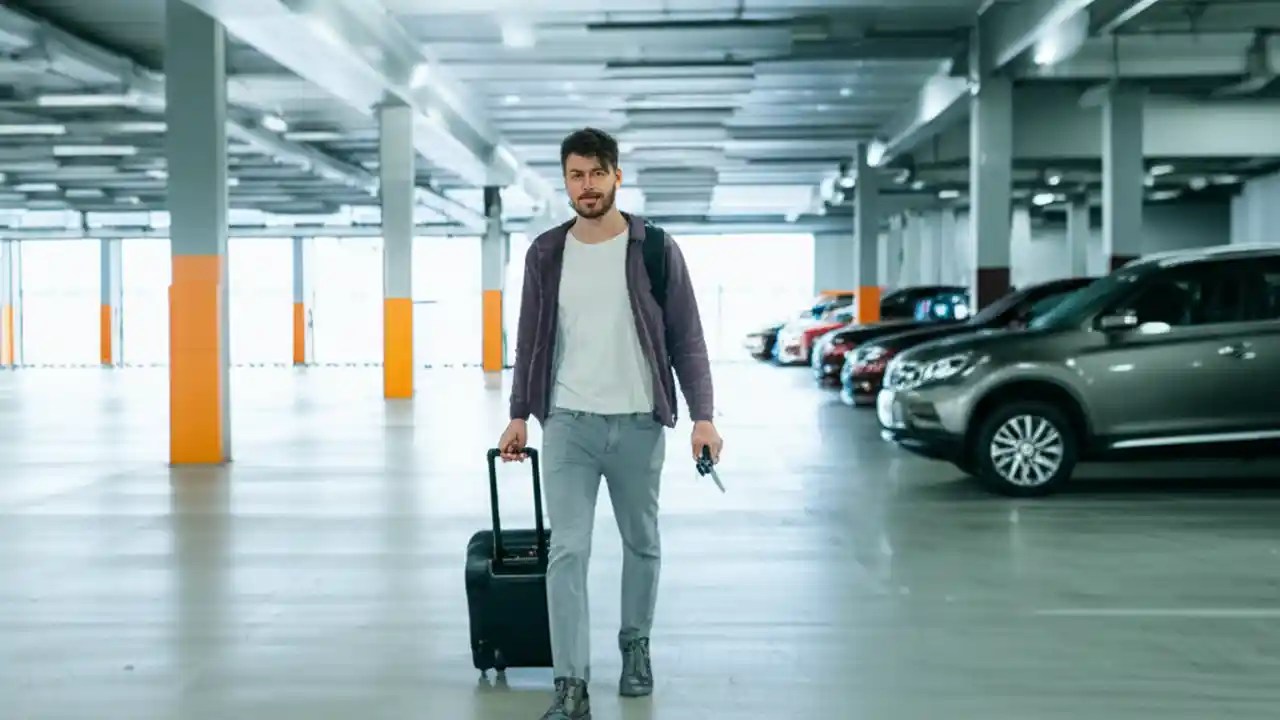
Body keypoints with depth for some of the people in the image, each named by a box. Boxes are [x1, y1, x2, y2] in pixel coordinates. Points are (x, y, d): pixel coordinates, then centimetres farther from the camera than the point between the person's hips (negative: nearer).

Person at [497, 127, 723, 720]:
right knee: (567, 551, -6)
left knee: (641, 544, 15)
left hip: (638, 425, 0)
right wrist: (519, 415, 9)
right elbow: (530, 340, 11)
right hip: (567, 425, 1)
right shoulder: (545, 253, 3)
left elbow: (686, 340, -3)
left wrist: (702, 416, -10)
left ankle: (636, 646, 37)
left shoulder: (656, 249, -4)